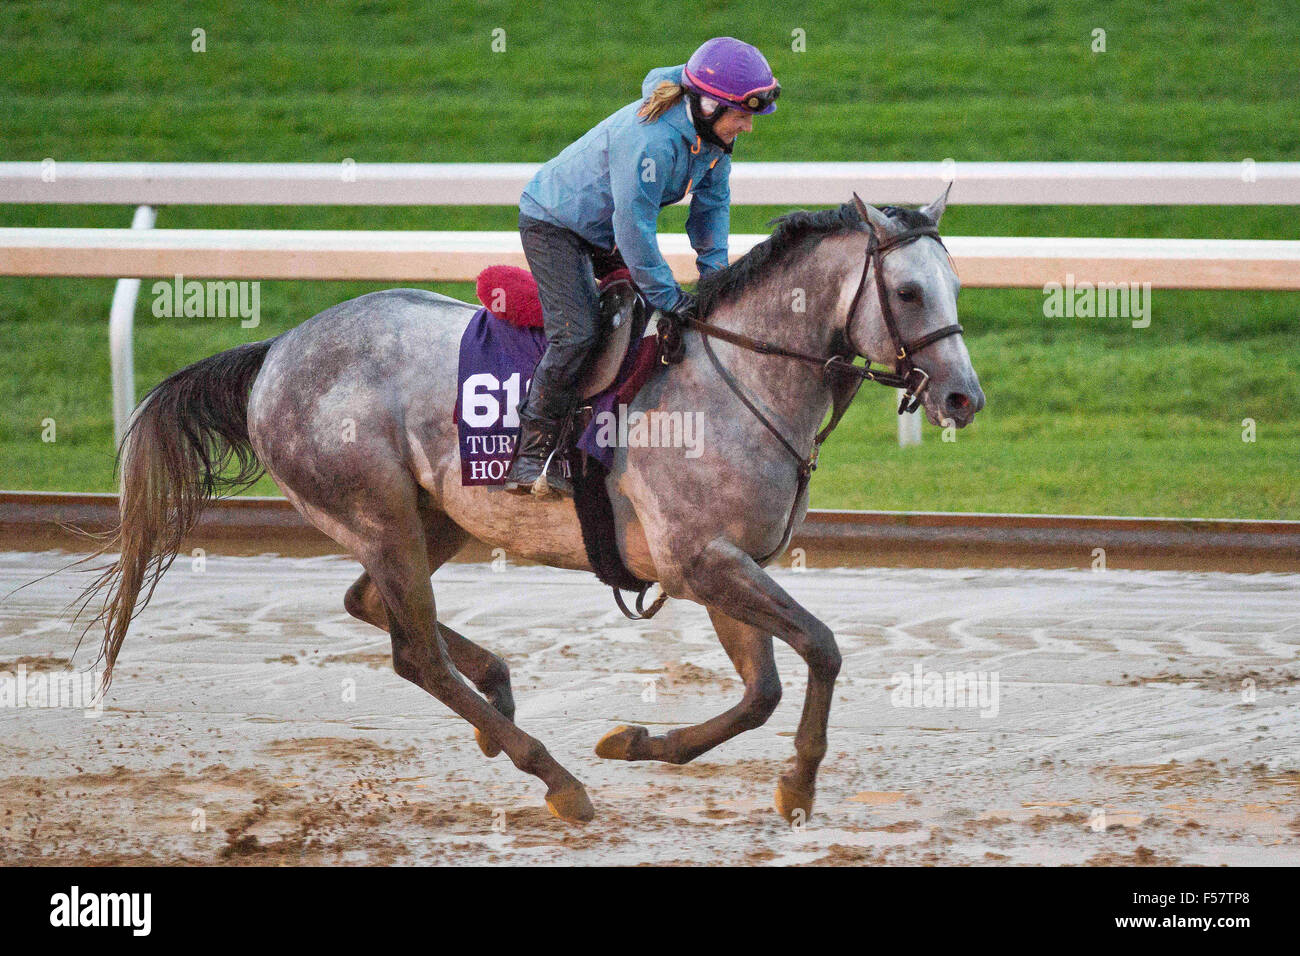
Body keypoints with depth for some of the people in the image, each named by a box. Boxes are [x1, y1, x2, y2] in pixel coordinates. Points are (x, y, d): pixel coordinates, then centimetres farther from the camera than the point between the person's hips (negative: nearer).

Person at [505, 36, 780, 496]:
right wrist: (669, 297, -25)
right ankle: (531, 456, -17)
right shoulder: (649, 140, -38)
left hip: (607, 232, 9)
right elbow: (634, 226, -33)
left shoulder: (713, 132, -11)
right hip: (554, 223, -9)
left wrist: (714, 273, -4)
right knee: (576, 333, -22)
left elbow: (712, 203, 3)